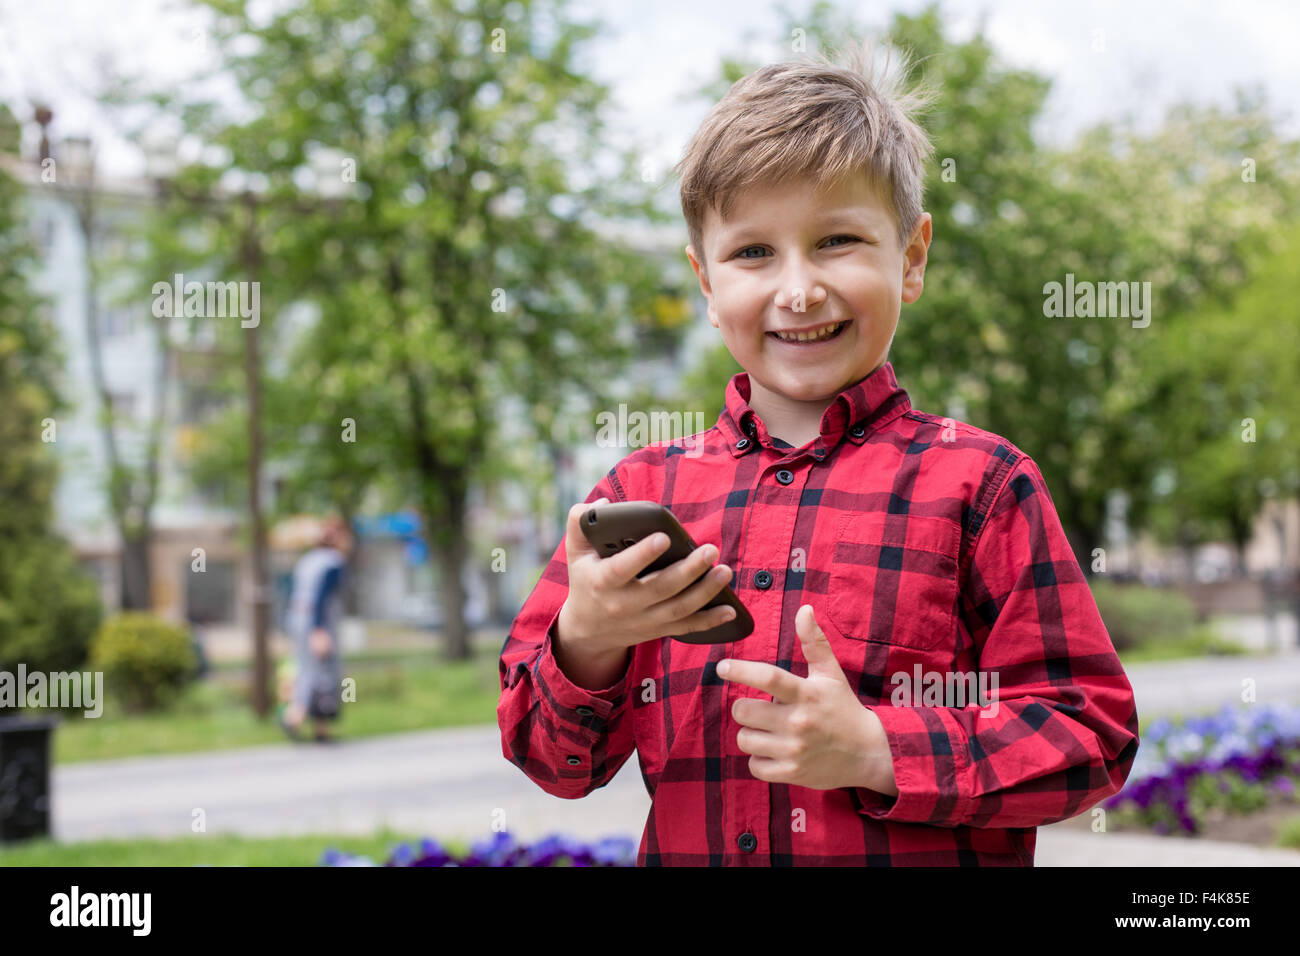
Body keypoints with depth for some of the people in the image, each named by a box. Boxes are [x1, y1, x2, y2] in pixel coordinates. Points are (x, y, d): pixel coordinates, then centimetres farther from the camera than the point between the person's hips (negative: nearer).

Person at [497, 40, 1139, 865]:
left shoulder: (978, 482, 1)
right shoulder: (642, 490, 8)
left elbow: (1091, 736, -4)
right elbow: (554, 763, 8)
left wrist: (876, 751, -14)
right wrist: (584, 648, -11)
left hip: (930, 857, -3)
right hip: (688, 850, 3)